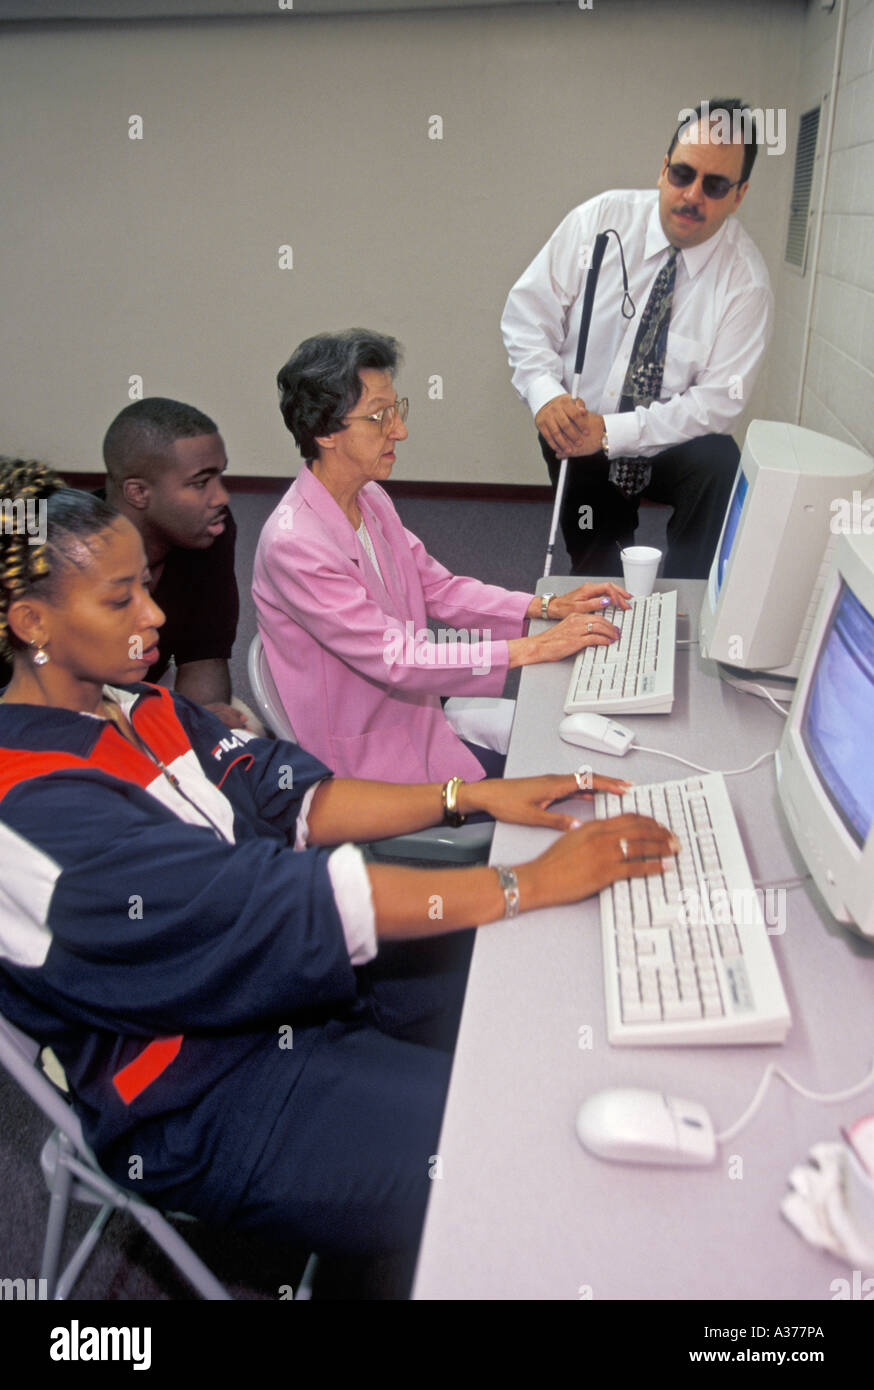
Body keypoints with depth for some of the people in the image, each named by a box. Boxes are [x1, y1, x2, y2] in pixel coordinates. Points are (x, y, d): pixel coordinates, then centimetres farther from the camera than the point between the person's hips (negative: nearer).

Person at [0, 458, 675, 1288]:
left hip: (291, 980, 8)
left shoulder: (134, 709, 1)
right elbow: (273, 894, -32)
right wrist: (529, 885, -29)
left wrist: (473, 795, -9)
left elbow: (293, 798, 2)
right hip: (203, 1103, -8)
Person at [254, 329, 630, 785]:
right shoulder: (293, 543, -27)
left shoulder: (370, 499, 3)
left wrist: (546, 606, -1)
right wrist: (534, 648, -26)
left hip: (415, 710, 8)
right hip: (367, 764, -8)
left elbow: (439, 587, 11)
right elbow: (393, 657, -28)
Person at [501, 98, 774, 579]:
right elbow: (528, 310, -7)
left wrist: (611, 431, -27)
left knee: (718, 467, -32)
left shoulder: (745, 279, -12)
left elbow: (718, 399, -17)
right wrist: (545, 393, -26)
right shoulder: (600, 219, -8)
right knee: (594, 575, 4)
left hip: (672, 446, -1)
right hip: (576, 437, 2)